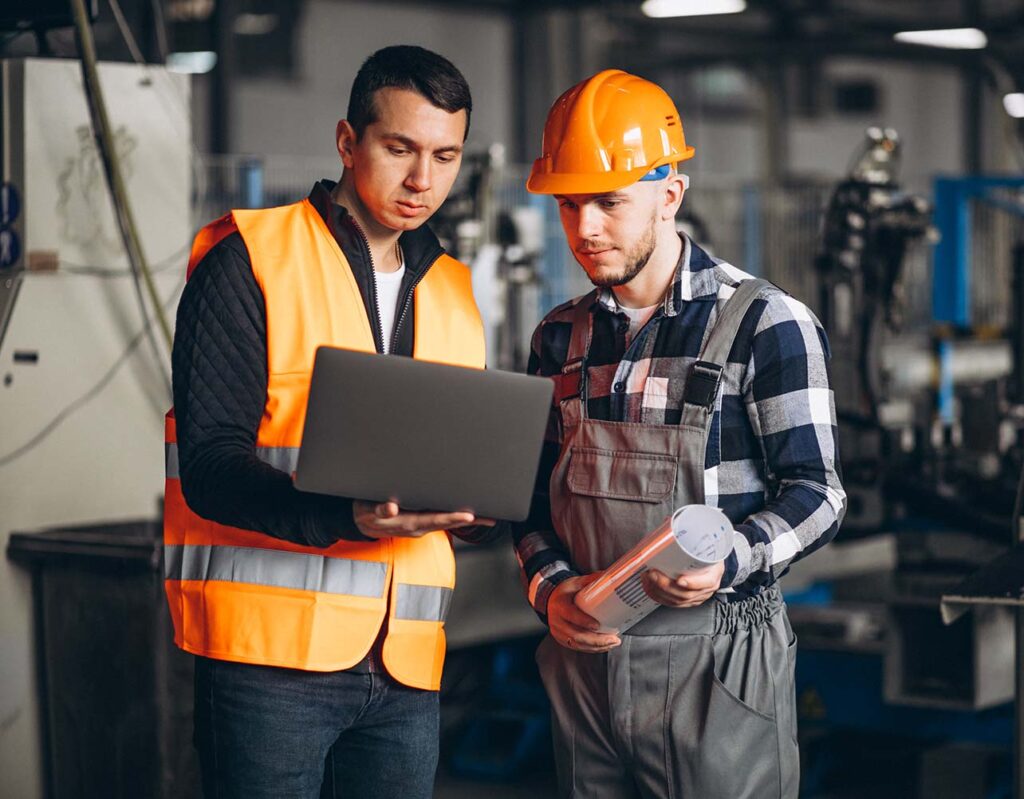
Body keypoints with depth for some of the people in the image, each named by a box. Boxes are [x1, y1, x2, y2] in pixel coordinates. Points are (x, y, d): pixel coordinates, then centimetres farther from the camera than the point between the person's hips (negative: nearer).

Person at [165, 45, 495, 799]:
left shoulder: (454, 293, 17)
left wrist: (474, 509, -3)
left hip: (405, 663, 5)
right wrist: (343, 518, -26)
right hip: (271, 650, -5)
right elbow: (208, 465, -10)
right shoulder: (250, 261, -1)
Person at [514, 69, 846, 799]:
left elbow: (814, 493, -7)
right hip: (585, 650, 5)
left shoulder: (766, 325, -6)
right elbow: (536, 488, 15)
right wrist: (549, 585, -4)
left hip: (716, 663, -5)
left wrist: (729, 562, -24)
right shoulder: (561, 336, 11)